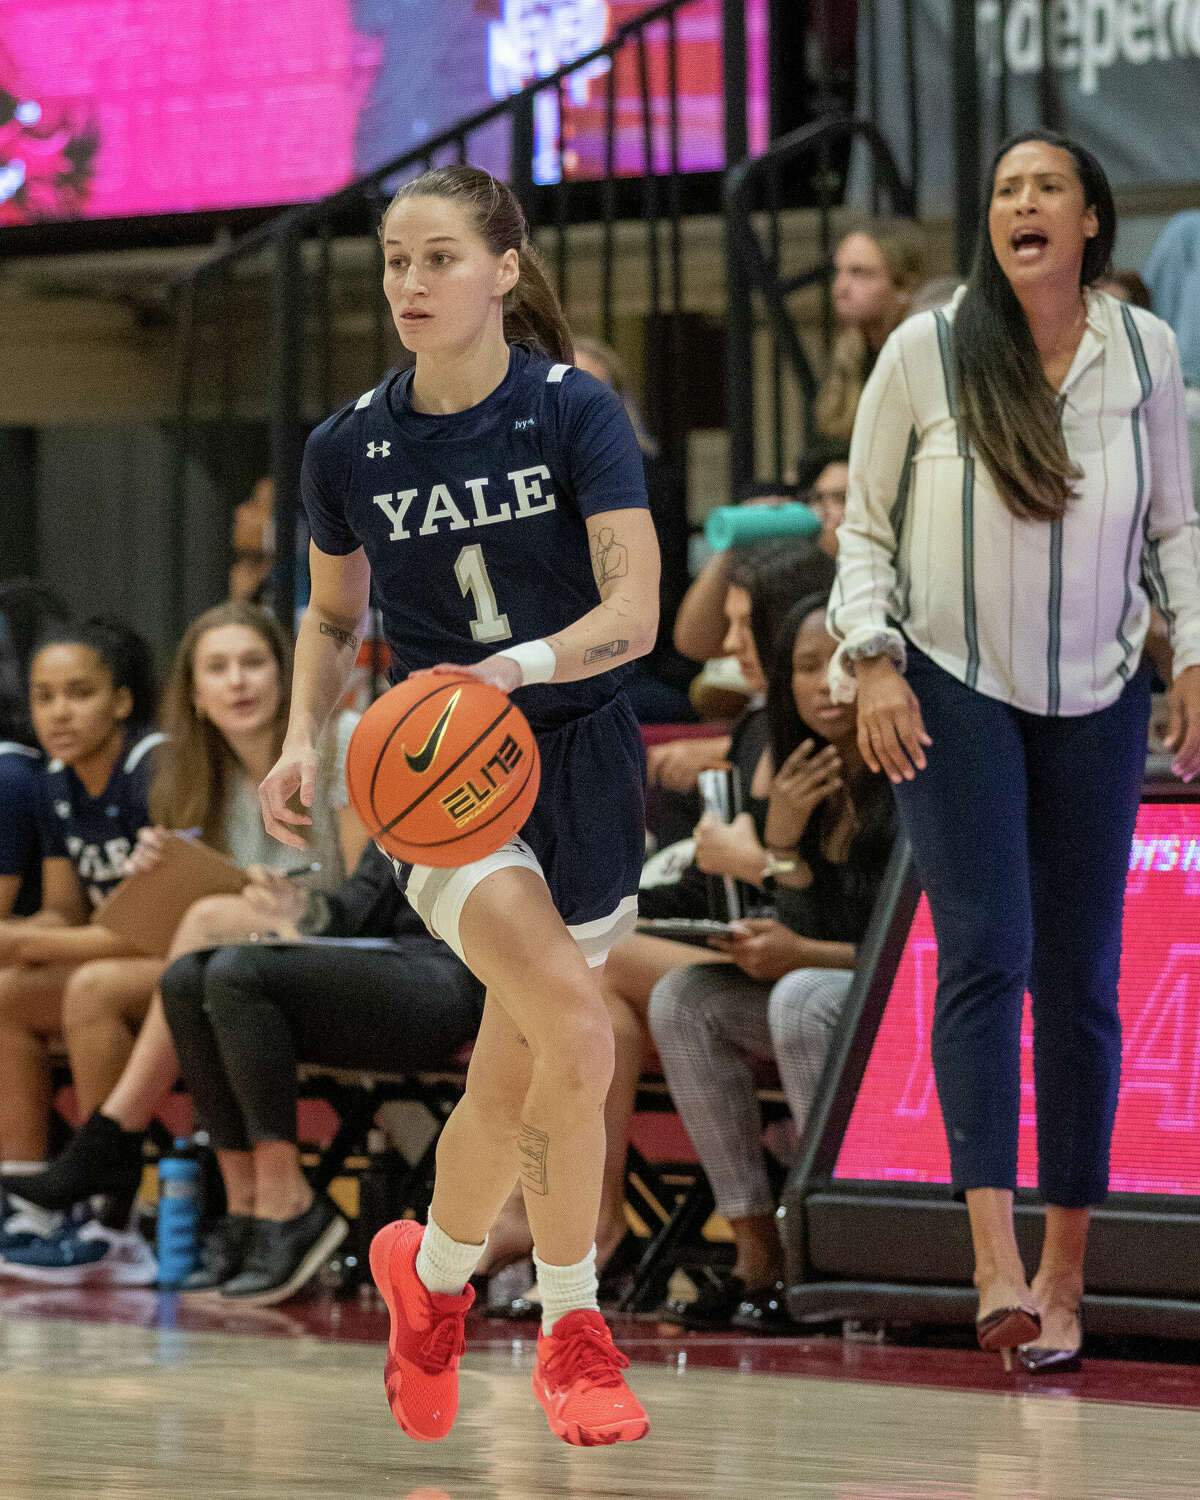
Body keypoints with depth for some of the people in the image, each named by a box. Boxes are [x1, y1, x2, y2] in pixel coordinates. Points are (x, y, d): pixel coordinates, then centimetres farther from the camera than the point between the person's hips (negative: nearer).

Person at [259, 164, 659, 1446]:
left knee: (511, 1089, 7)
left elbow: (633, 614, -15)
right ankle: (571, 1331, -8)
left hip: (579, 762, 1)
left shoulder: (576, 414, -8)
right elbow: (332, 616, 18)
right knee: (573, 1033, -25)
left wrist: (512, 668, -32)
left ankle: (431, 1272, 37)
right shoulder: (348, 449, 0)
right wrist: (302, 739, 1)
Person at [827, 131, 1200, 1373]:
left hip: (1095, 699, 3)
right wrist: (872, 660, -8)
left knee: (1079, 977, 3)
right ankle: (995, 1264, -24)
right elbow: (864, 523, 3)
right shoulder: (927, 352, -4)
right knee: (985, 954, -17)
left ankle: (1064, 1269, 10)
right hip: (951, 689, -2)